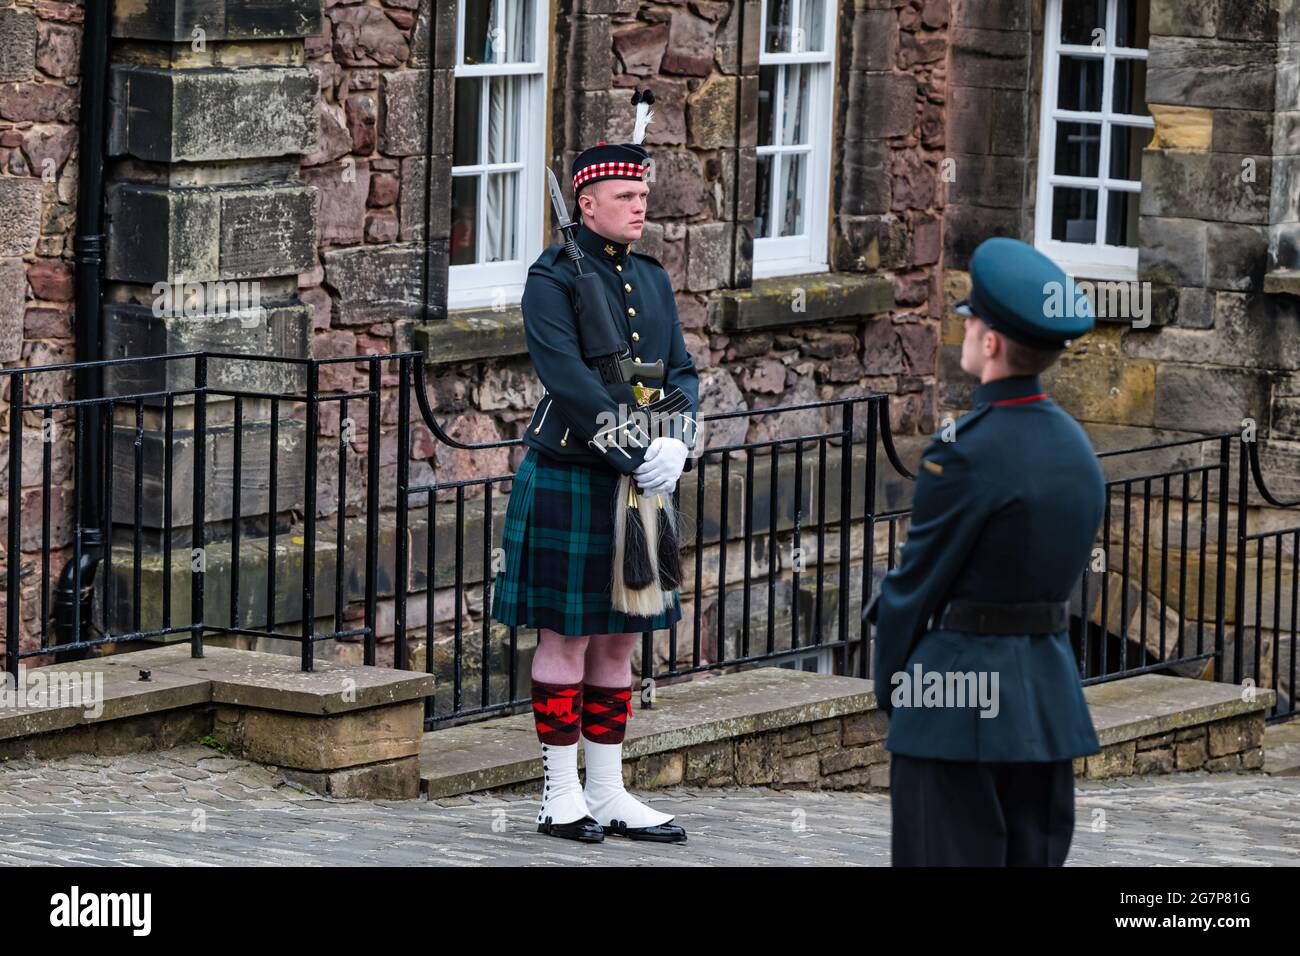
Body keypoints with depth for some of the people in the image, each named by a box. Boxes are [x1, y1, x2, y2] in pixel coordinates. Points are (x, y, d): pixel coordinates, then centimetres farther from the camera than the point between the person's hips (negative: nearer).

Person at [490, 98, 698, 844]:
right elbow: (569, 381, -19)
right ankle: (562, 796, 6)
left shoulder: (652, 279, 13)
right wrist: (636, 452, -23)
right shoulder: (554, 280, -9)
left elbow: (682, 374, 8)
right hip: (569, 482, -7)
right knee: (567, 638, 0)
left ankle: (609, 794, 15)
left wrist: (675, 446, -10)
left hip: (639, 486, 7)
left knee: (620, 643, 9)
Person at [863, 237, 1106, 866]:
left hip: (960, 702, -8)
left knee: (949, 859, -3)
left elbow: (915, 585, -9)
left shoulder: (966, 453, -16)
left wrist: (889, 688, 4)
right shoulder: (1075, 447, 8)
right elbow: (1058, 573, 11)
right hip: (1051, 691, 8)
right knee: (1034, 857, 12)